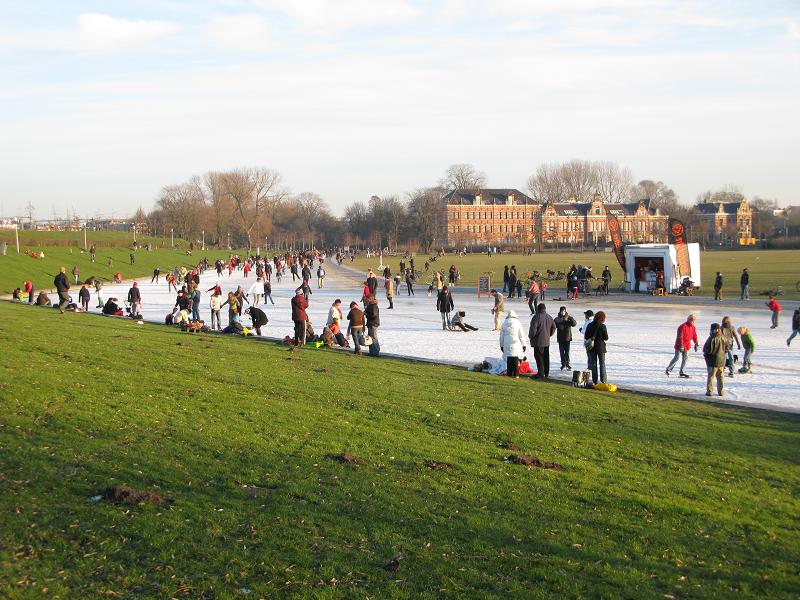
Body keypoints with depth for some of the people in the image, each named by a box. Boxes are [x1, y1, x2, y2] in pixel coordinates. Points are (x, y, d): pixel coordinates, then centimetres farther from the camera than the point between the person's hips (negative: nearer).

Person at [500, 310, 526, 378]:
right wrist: (524, 345, 7)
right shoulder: (517, 323, -3)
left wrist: (501, 345, 20)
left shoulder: (504, 323, 5)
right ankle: (516, 374, 1)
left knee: (509, 359, 9)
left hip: (507, 344, 2)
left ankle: (509, 373, 10)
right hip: (516, 344, -2)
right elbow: (521, 335, -1)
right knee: (516, 359, 1)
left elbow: (501, 336, 11)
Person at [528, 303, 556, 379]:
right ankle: (546, 373, 17)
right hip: (547, 341, 7)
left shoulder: (536, 317, -15)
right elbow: (553, 327, 16)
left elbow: (533, 329, -18)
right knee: (546, 357, 13)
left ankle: (541, 373, -7)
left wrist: (530, 336, -1)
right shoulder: (549, 317, 7)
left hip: (538, 341, -7)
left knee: (539, 357, -4)